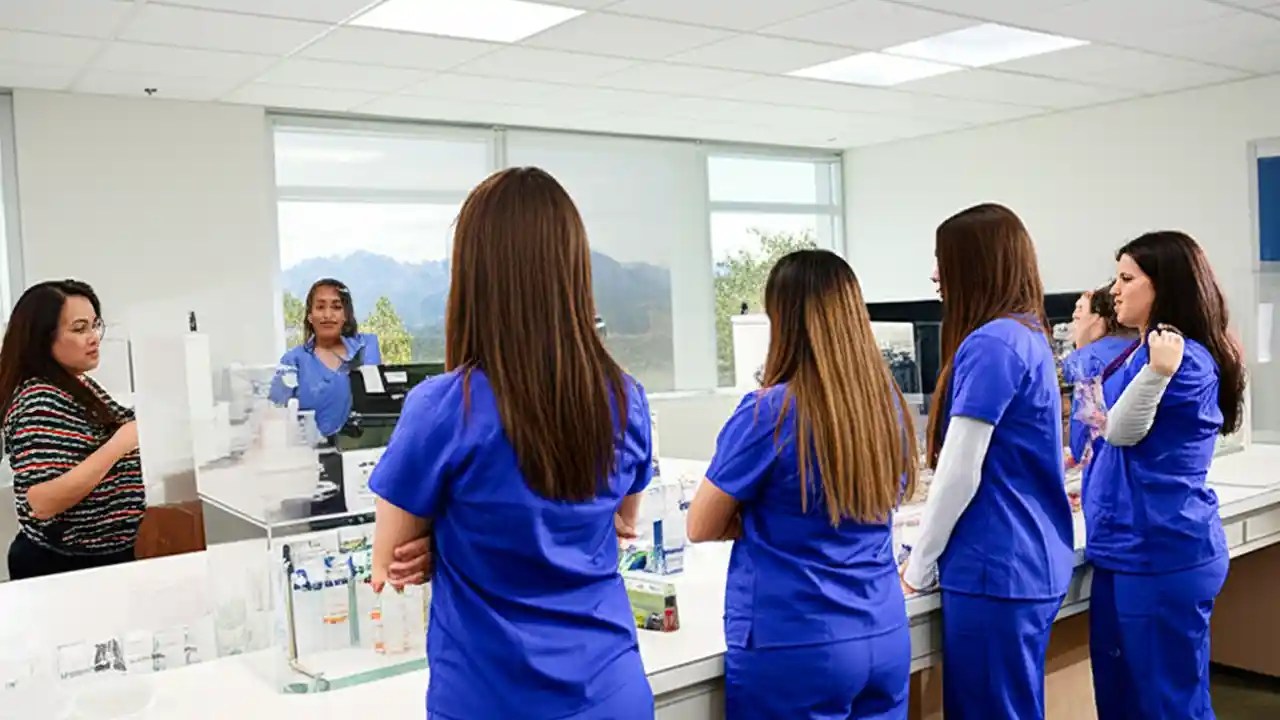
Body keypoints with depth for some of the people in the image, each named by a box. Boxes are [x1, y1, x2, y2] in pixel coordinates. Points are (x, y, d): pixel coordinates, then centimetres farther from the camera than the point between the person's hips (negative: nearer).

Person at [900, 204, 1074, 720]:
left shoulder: (990, 344, -18)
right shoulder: (1029, 334, 11)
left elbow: (960, 474, -18)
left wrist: (920, 563, -6)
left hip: (998, 568, -9)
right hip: (1034, 562, 9)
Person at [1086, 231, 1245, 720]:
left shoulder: (1185, 359, -16)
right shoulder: (1141, 353, 13)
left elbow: (1121, 430, -15)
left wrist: (1157, 371, -30)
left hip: (1163, 555, -10)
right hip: (1126, 551, 10)